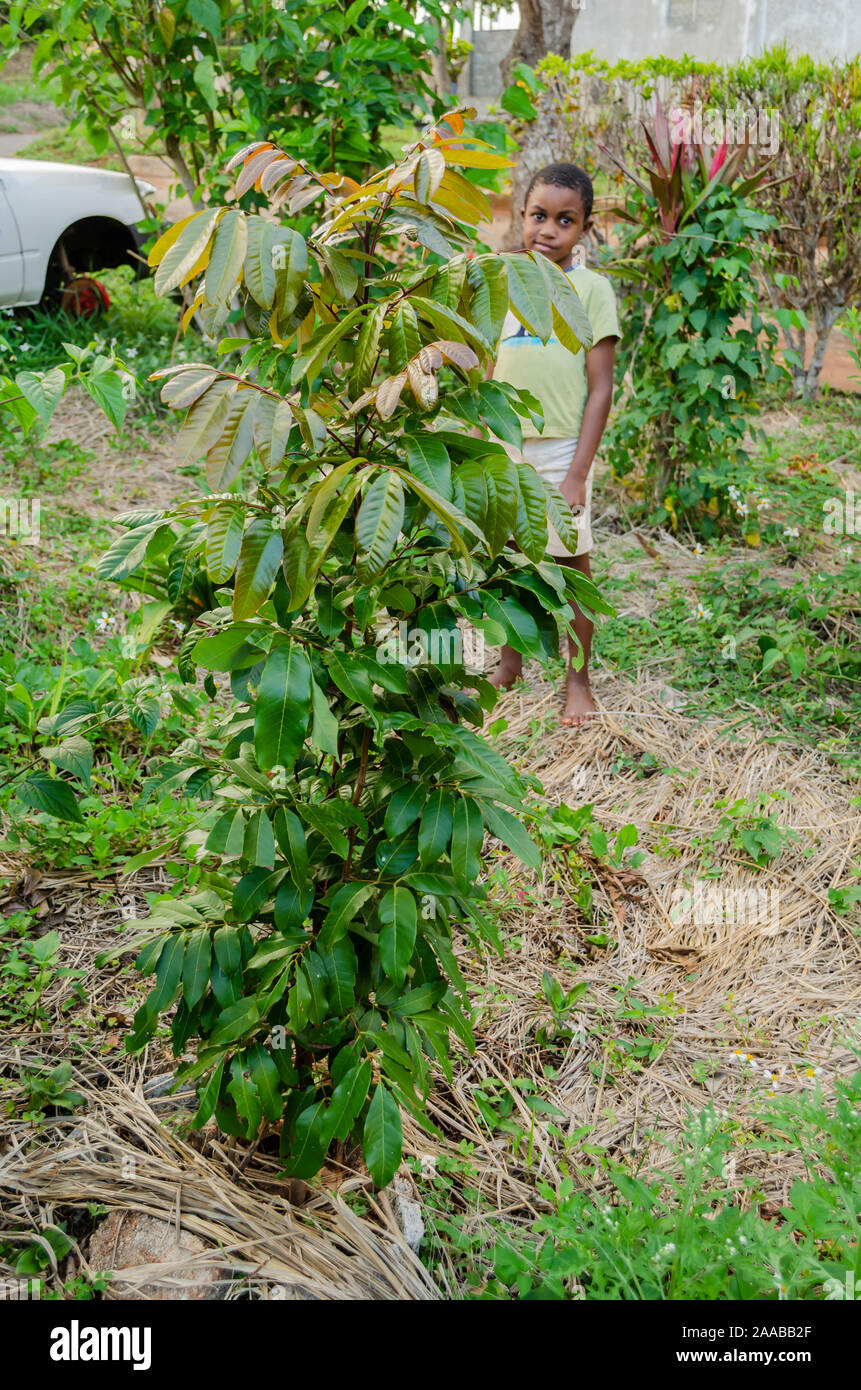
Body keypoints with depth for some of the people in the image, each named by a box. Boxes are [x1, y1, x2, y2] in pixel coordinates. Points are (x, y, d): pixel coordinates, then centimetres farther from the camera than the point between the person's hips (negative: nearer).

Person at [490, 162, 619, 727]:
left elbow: (600, 387, -9)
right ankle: (510, 666, 30)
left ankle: (578, 681, 17)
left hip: (560, 450, -4)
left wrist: (578, 472, -13)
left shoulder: (592, 288, -5)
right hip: (504, 447, 4)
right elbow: (491, 373, 13)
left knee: (572, 564, 4)